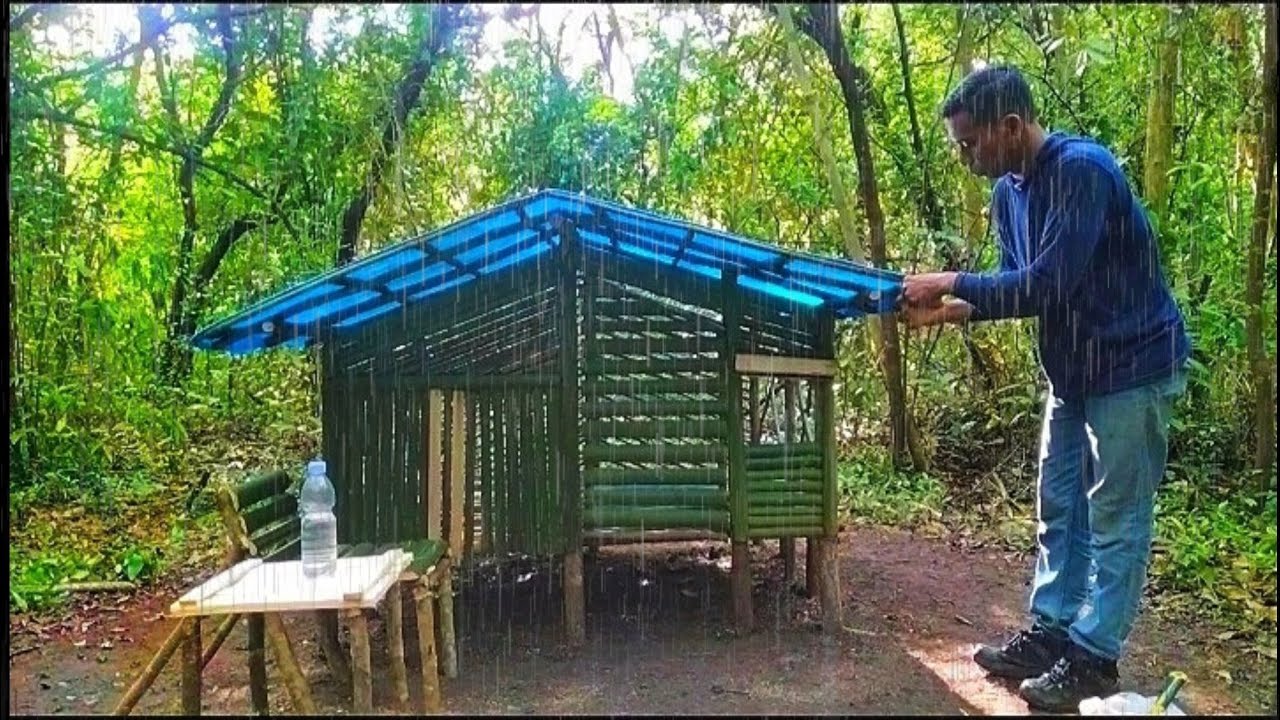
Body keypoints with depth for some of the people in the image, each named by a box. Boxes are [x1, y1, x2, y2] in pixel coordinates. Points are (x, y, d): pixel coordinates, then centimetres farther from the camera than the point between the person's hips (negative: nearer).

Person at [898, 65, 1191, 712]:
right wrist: (945, 311, -9)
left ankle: (1093, 658, 10)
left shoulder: (1081, 169, -24)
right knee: (1059, 506, 13)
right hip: (1073, 369, 9)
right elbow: (1017, 288, 6)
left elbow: (1049, 284, -29)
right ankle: (1051, 633, 23)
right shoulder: (1008, 192, 3)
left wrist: (952, 283, -22)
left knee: (1114, 517, 1)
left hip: (1133, 364, -9)